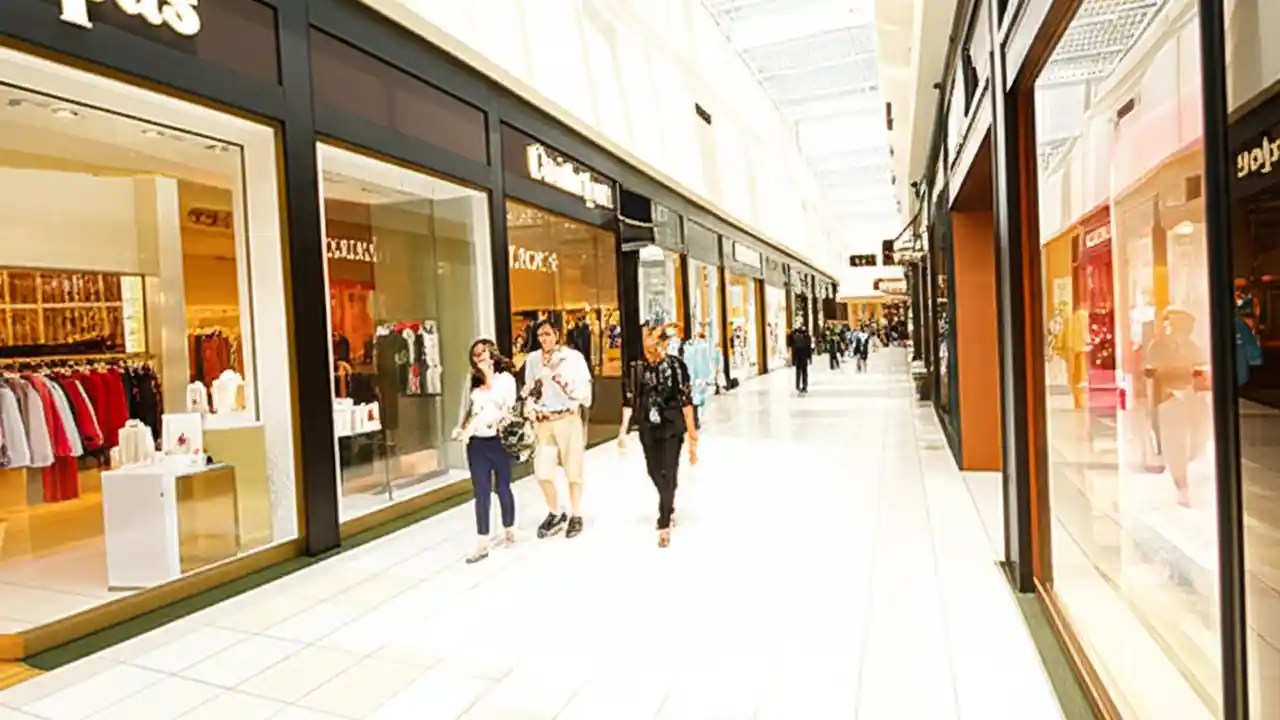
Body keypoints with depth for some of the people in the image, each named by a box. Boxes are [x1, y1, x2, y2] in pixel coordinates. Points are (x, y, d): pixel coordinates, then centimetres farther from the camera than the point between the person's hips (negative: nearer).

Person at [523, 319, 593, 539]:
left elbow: (585, 390, -7)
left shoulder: (573, 356, -5)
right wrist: (531, 414, 4)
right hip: (543, 422, 4)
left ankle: (575, 516, 23)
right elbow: (529, 391, 13)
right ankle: (555, 513, 25)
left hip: (568, 419, -3)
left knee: (573, 470, 6)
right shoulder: (532, 359, 8)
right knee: (542, 472, 3)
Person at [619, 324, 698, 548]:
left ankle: (664, 525, 7)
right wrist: (624, 430, -5)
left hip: (671, 426, -3)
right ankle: (669, 507, 45)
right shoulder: (635, 368, -2)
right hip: (647, 428, 4)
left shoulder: (676, 365, -9)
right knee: (655, 472, 15)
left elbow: (686, 399, -6)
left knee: (667, 473, -5)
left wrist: (691, 431, -5)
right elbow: (629, 401, 1)